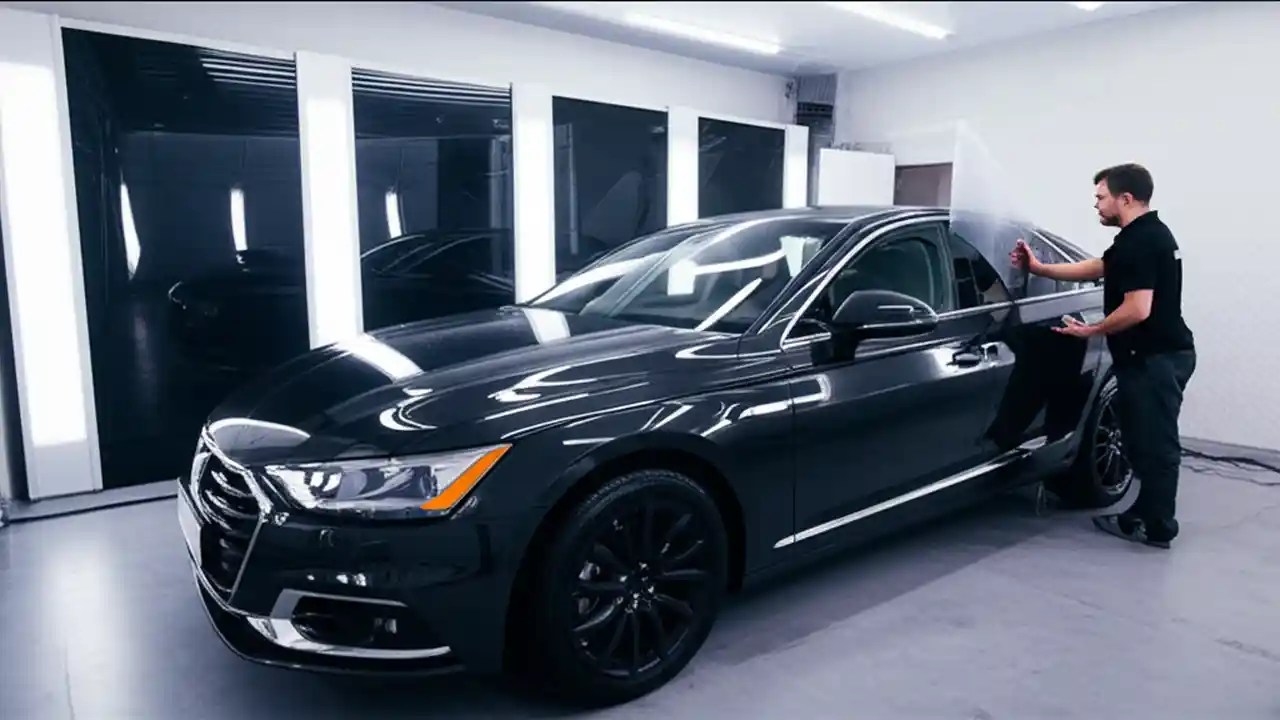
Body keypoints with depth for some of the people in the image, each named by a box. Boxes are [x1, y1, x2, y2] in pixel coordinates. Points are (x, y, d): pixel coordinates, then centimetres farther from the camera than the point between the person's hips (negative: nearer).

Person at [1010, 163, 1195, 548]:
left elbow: (1137, 310, -24)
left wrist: (1091, 331, -9)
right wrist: (1038, 268, 21)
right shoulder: (1148, 234, 16)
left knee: (1154, 443, -3)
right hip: (1159, 354, 11)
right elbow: (1094, 268, 24)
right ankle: (1145, 516, 24)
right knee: (1148, 441, 15)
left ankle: (1157, 527, 6)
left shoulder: (1139, 242, -18)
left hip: (1155, 358, -11)